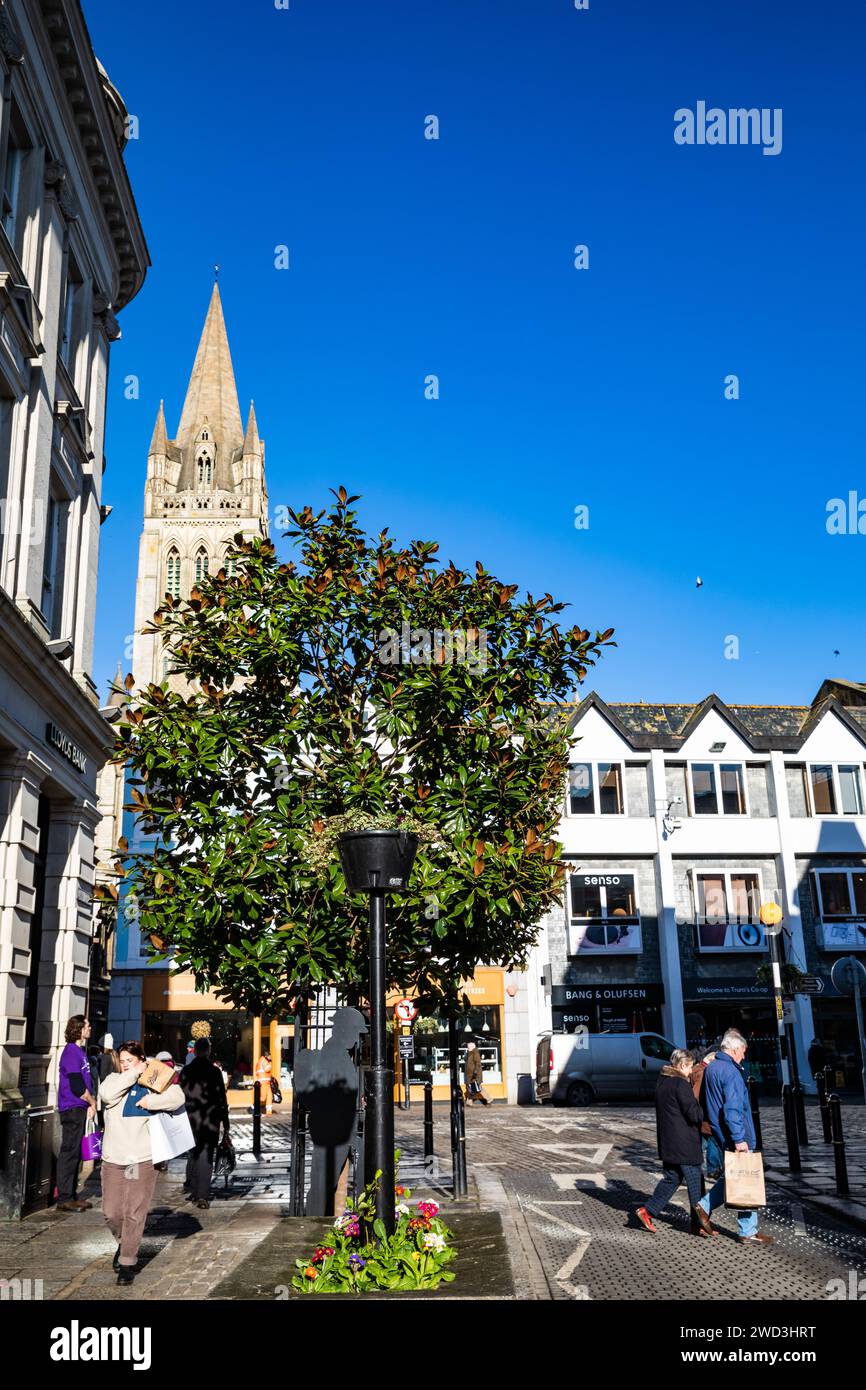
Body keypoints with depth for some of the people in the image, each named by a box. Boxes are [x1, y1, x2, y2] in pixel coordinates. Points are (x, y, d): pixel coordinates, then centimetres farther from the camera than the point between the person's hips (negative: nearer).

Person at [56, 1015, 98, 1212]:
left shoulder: (81, 1050, 16)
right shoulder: (71, 1051, -14)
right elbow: (76, 1085, -18)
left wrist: (91, 1103, 7)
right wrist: (92, 1102, -5)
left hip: (80, 1109, 9)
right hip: (72, 1108, -9)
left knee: (75, 1153, 13)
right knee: (69, 1152, -5)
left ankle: (71, 1196, 20)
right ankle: (64, 1198, 0)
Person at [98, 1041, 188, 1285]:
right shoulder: (115, 1079, 6)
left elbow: (177, 1098, -9)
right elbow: (107, 1094, -18)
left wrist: (151, 1102, -16)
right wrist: (134, 1074, -14)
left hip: (142, 1160, -2)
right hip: (112, 1159, 2)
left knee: (135, 1214, -2)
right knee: (111, 1212, 6)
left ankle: (127, 1263, 10)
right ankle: (124, 1243, 35)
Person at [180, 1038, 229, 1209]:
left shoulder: (185, 1071, 1)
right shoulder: (215, 1071, -7)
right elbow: (222, 1099, -5)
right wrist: (226, 1123, 3)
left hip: (190, 1121, 3)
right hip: (210, 1121, -3)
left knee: (193, 1154, 17)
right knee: (206, 1157, 0)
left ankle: (194, 1192, 23)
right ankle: (203, 1196, -6)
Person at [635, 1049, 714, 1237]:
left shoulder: (662, 1081, 10)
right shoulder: (681, 1084, -18)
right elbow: (694, 1114, -19)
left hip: (667, 1142, 8)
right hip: (684, 1144, -8)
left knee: (671, 1178, 16)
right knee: (695, 1182, 3)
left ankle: (647, 1211, 11)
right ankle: (700, 1223, 11)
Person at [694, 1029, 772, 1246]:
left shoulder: (710, 1068, 11)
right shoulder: (731, 1072, -18)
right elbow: (732, 1109, -24)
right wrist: (739, 1139, -23)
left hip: (720, 1134, 9)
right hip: (736, 1138, -9)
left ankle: (705, 1205, 15)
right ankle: (748, 1232, 8)